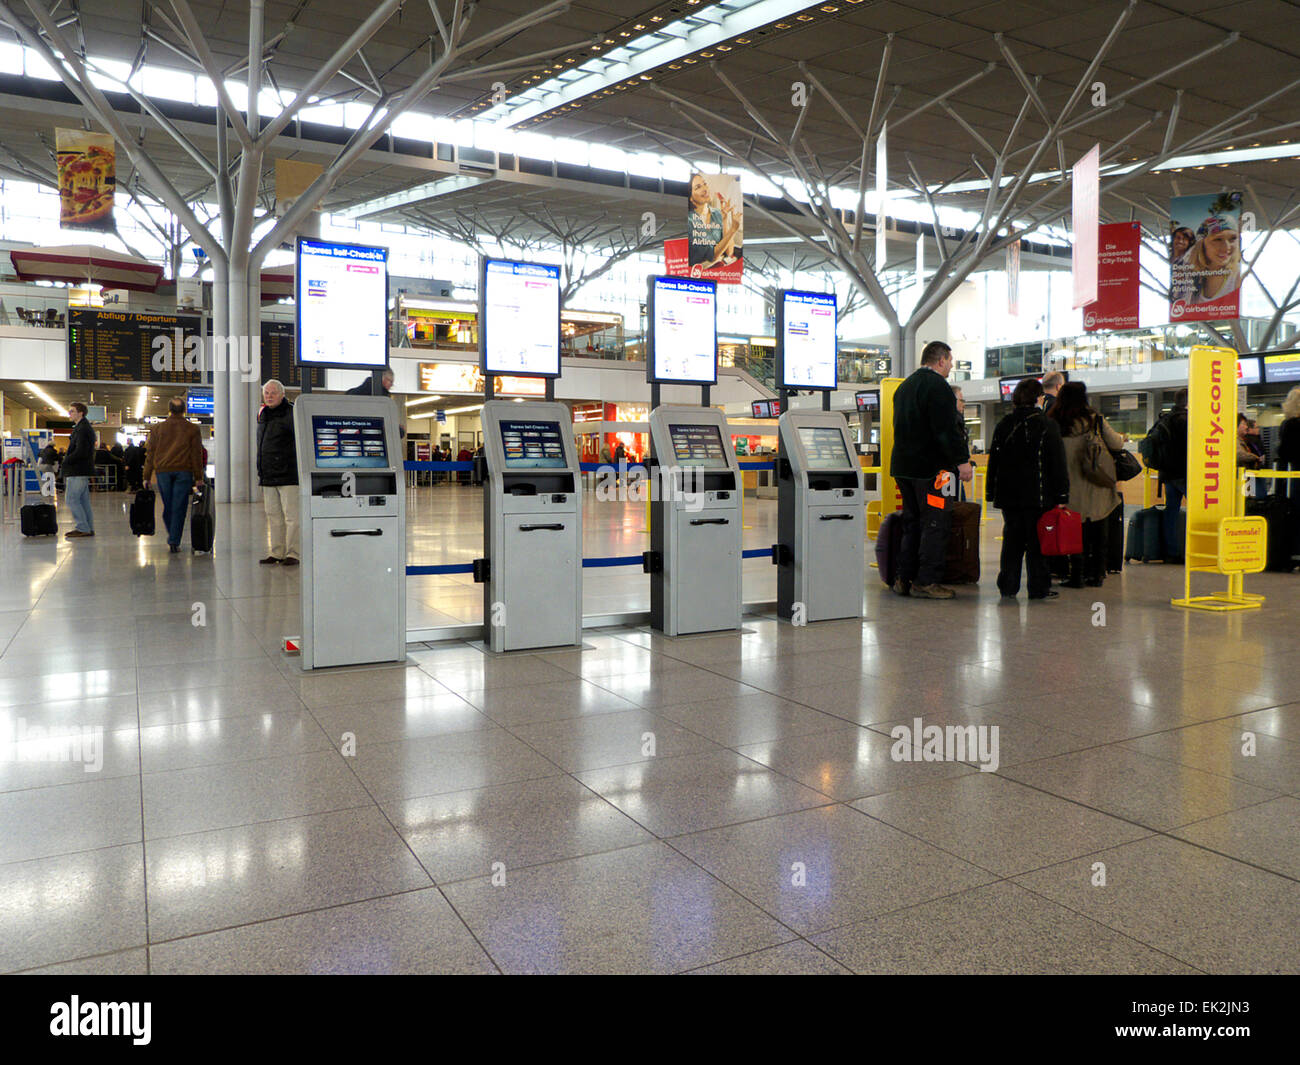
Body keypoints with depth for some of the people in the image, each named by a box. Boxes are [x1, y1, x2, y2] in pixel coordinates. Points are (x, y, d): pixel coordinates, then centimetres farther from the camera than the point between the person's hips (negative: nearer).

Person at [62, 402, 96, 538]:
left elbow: (80, 452, -22)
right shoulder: (85, 427, 18)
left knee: (71, 499, -7)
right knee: (83, 500, 12)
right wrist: (67, 459, 12)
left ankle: (83, 528, -6)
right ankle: (88, 528, 14)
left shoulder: (82, 429, -15)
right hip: (82, 470, 10)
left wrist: (66, 460, -10)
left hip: (78, 471, -10)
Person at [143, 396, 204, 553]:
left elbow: (151, 453, 9)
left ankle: (171, 535, 24)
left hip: (163, 471, 2)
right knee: (179, 507, -1)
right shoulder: (192, 429, 2)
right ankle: (174, 542, -3)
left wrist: (147, 477, 13)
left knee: (167, 506, 13)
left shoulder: (157, 429, 7)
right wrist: (198, 477, 5)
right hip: (184, 471, -2)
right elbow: (196, 454, 1)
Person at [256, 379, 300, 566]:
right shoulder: (262, 414, 17)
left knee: (291, 516, -5)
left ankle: (293, 553, -1)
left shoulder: (291, 413, -7)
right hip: (268, 476, 8)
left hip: (287, 475, -8)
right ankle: (277, 553, 17)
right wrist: (261, 471, 21)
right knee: (273, 516, 11)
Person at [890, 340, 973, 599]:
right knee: (934, 524, -4)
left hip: (903, 466, 9)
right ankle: (926, 581, -5)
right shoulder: (937, 386, -12)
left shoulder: (904, 386, 17)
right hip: (930, 467, -9)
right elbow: (946, 430, -19)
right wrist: (962, 460, -15)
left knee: (912, 521, 14)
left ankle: (904, 579, 15)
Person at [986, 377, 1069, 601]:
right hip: (1038, 496, -4)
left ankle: (1008, 587, 10)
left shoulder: (1003, 425, 6)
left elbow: (994, 460, 9)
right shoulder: (1047, 425, -5)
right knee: (1037, 541, 2)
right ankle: (1039, 588, 6)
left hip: (1008, 494, 4)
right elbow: (1057, 463, -6)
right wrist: (1060, 495, -2)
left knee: (1012, 540, 9)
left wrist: (992, 491, 13)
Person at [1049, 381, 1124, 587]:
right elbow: (1116, 444, 5)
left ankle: (1077, 576, 4)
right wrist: (1122, 438, 27)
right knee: (1098, 533, 12)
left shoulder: (1053, 424, -8)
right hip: (1098, 488, 1)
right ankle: (1097, 575, 17)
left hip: (1073, 488, -1)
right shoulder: (1095, 420, -4)